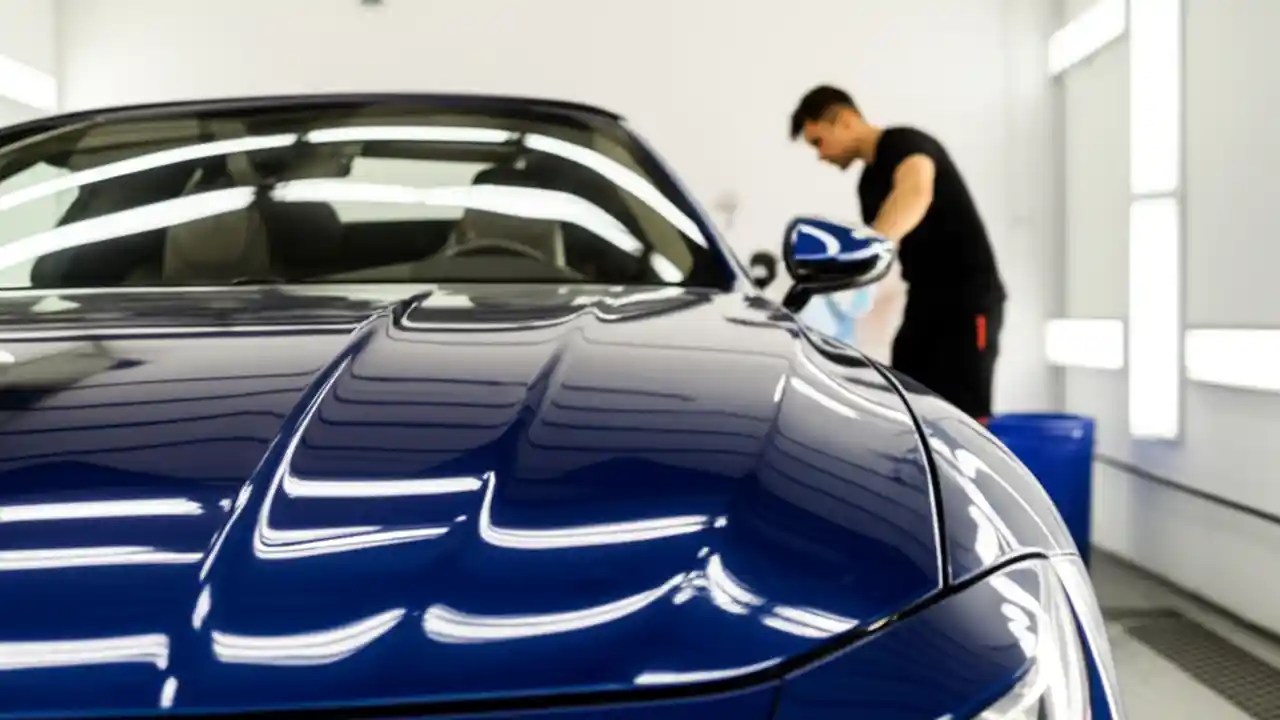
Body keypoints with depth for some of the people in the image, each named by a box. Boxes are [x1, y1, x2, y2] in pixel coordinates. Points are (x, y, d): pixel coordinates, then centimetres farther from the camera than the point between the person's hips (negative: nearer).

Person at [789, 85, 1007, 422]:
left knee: (963, 418, -13)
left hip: (968, 300, -9)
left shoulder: (906, 144, -13)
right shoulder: (868, 181, 15)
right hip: (924, 302, 9)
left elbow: (916, 193, -36)